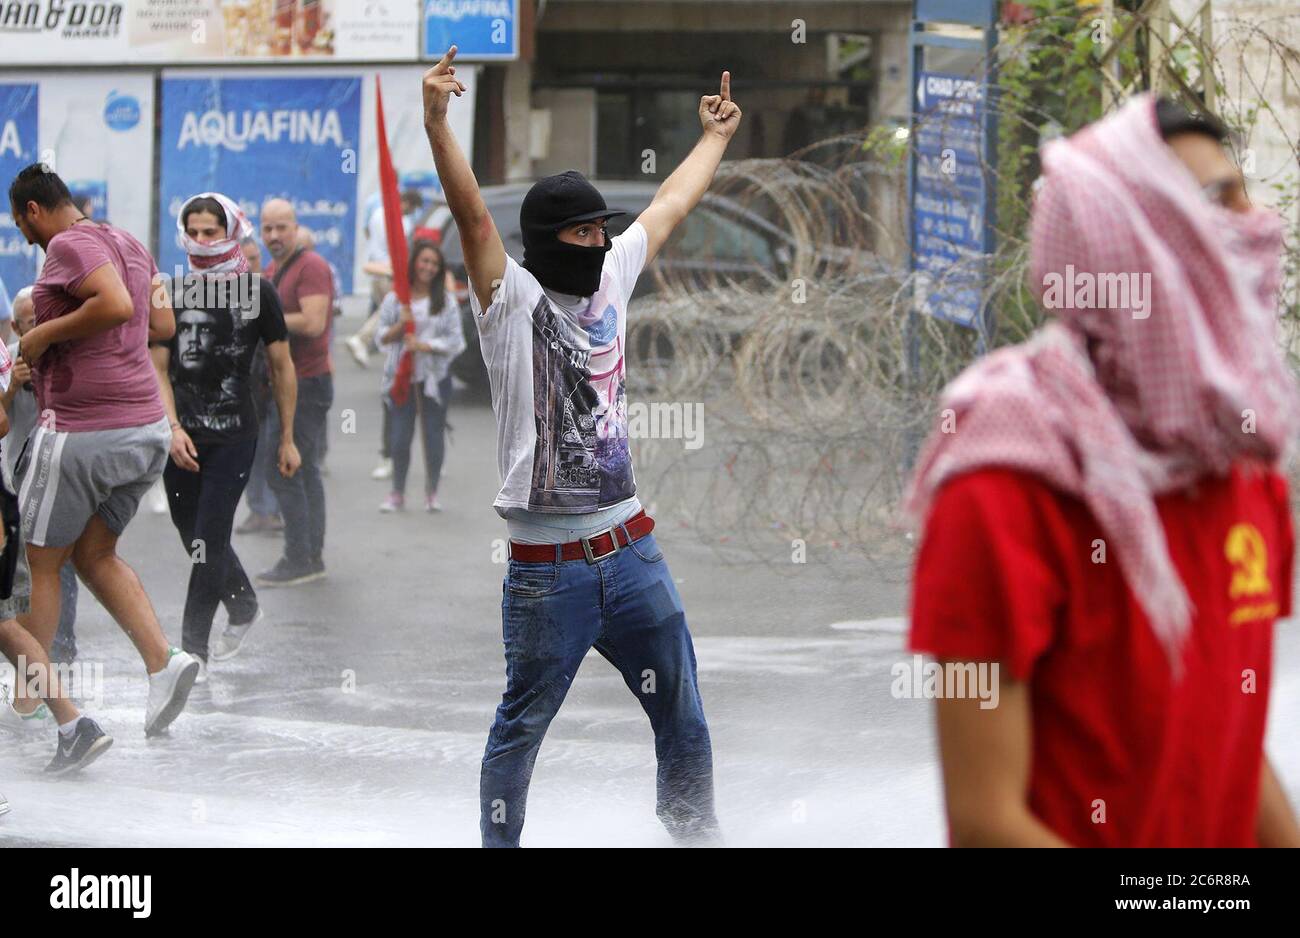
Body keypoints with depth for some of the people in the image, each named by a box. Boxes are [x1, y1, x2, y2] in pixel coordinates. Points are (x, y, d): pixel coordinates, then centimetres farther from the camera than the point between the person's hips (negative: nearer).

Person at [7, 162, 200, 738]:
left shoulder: (69, 245, -12)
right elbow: (162, 324, 20)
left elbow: (116, 304, -28)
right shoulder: (129, 245, 15)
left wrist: (45, 334, -18)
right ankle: (162, 662, -2)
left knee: (40, 562, 5)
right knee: (95, 556, 17)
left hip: (81, 430, -9)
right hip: (146, 426, 9)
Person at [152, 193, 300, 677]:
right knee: (195, 538, 13)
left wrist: (287, 438, 5)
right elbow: (158, 368, 4)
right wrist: (173, 428, -10)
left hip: (233, 436, -4)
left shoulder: (257, 292, -1)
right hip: (182, 436, 4)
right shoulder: (173, 293, 5)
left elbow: (281, 368, 5)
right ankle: (244, 607, 39)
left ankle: (192, 650, -5)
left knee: (209, 540, -9)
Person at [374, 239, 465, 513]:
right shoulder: (394, 299, 5)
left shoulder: (446, 301, 2)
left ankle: (432, 493, 15)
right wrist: (401, 325, -14)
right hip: (401, 375, 0)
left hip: (434, 375, 0)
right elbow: (382, 338, 4)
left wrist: (424, 345, -15)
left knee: (433, 434, 3)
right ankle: (397, 493, 12)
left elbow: (455, 341, -3)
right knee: (400, 437, 0)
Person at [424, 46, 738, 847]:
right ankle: (500, 844, 17)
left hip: (631, 547, 6)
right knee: (523, 726, 3)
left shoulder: (610, 280, 11)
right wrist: (437, 123, -32)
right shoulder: (512, 299, -5)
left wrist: (715, 136, 37)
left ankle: (695, 827, 28)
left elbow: (670, 207, 25)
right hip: (548, 566, -6)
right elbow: (472, 212, -19)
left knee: (682, 710, 12)